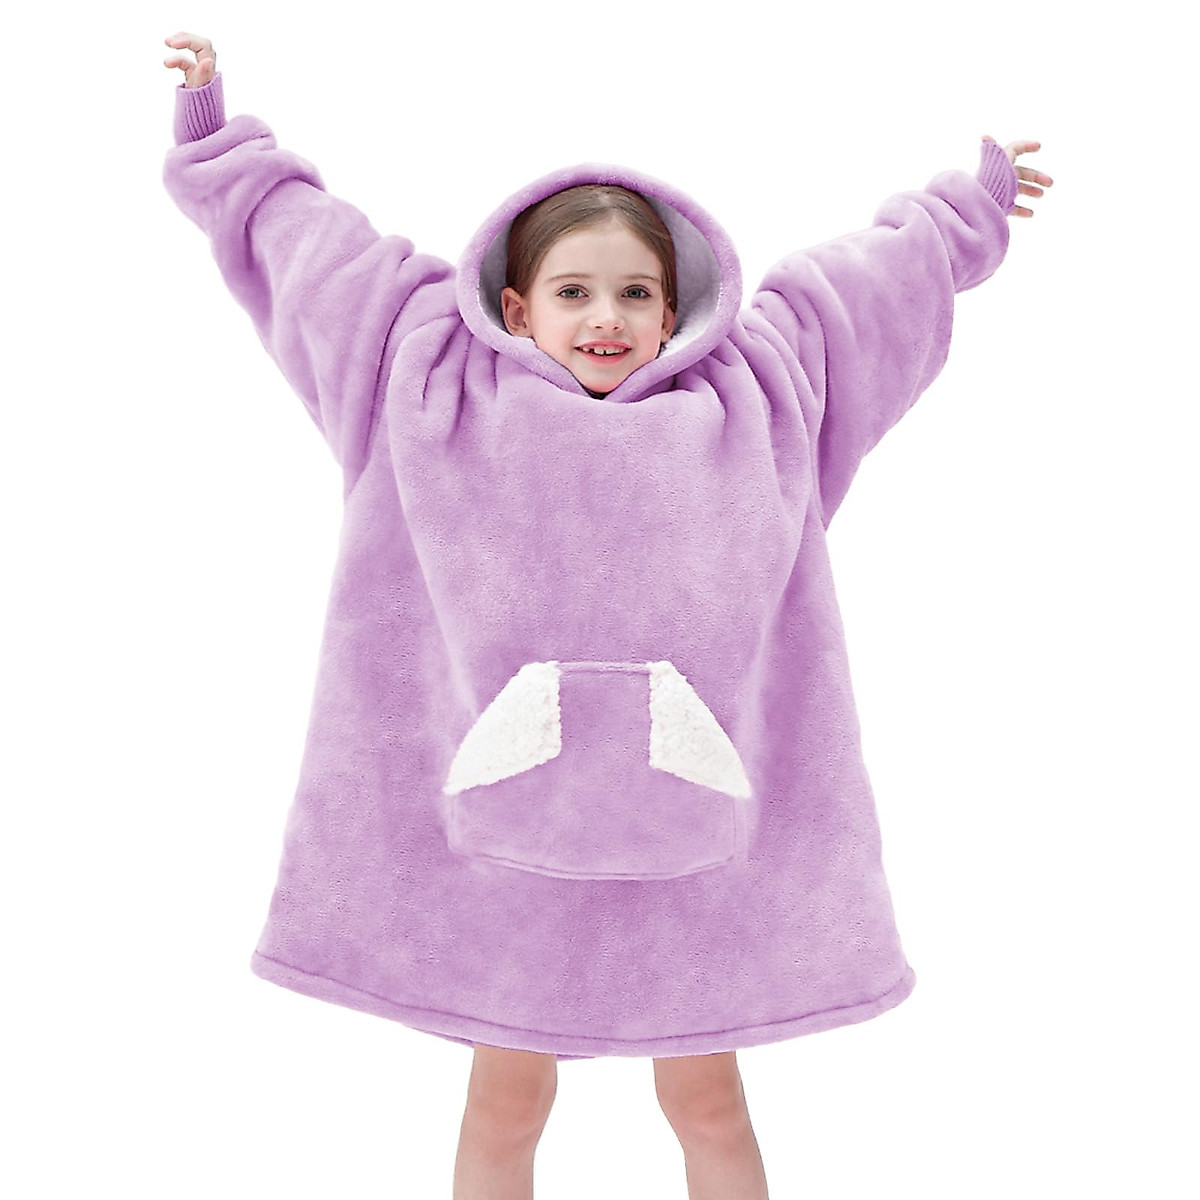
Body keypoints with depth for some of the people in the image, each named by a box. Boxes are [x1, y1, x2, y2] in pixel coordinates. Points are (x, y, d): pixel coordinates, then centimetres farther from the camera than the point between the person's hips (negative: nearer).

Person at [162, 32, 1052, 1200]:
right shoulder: (436, 387, 4)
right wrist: (217, 131, 21)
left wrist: (968, 202, 33)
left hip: (692, 821, 1)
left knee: (706, 1099, 15)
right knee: (504, 1103, 14)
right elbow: (293, 226, 14)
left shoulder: (752, 398, 6)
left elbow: (889, 268, 21)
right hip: (501, 817, 0)